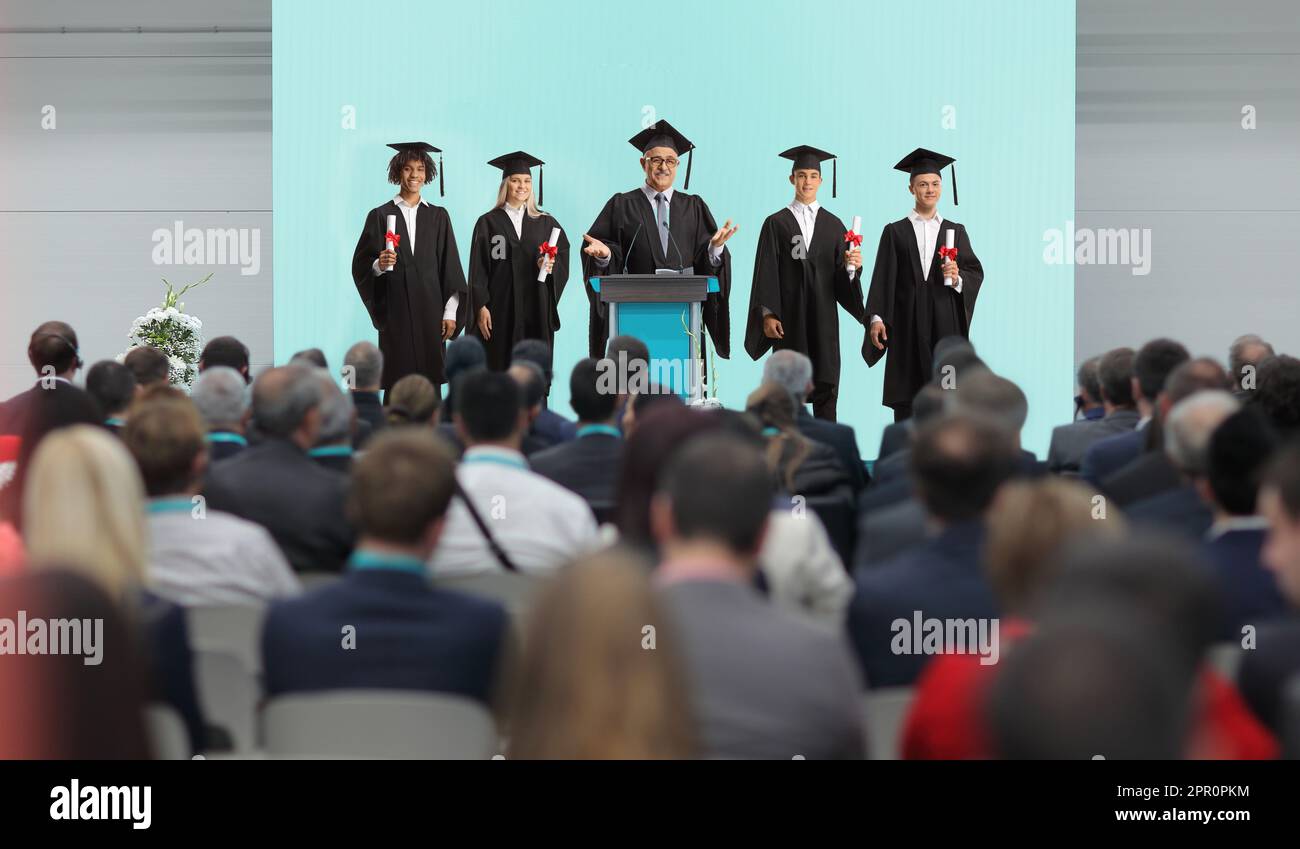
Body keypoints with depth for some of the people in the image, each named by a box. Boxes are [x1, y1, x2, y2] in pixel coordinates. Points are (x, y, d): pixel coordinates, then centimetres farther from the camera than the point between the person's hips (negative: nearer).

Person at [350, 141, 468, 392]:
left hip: (430, 309, 1)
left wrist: (450, 313, 0)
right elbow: (361, 266, 3)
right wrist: (379, 265, -19)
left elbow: (450, 268, 8)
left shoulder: (438, 217, 11)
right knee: (397, 382, -5)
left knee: (430, 383, -2)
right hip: (395, 311, -1)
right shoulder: (380, 216, 5)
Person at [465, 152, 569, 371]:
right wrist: (481, 307, -9)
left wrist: (549, 267, -13)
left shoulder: (546, 223, 10)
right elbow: (478, 270, -1)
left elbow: (563, 258, 8)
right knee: (499, 369, -4)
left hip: (536, 309, 2)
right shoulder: (488, 223, 3)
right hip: (500, 310, -2)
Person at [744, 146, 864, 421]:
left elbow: (842, 276, 6)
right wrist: (767, 314, -9)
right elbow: (766, 272, -1)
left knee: (826, 387, 0)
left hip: (824, 315, 2)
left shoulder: (834, 225, 10)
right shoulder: (776, 223, 4)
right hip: (789, 316, -2)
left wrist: (852, 266, -17)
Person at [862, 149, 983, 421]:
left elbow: (976, 273, 8)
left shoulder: (955, 232, 12)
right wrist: (876, 318, -9)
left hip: (945, 324, 1)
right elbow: (883, 279, 1)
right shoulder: (894, 232, 8)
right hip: (908, 325, -1)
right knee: (907, 399, -3)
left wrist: (958, 278, -14)